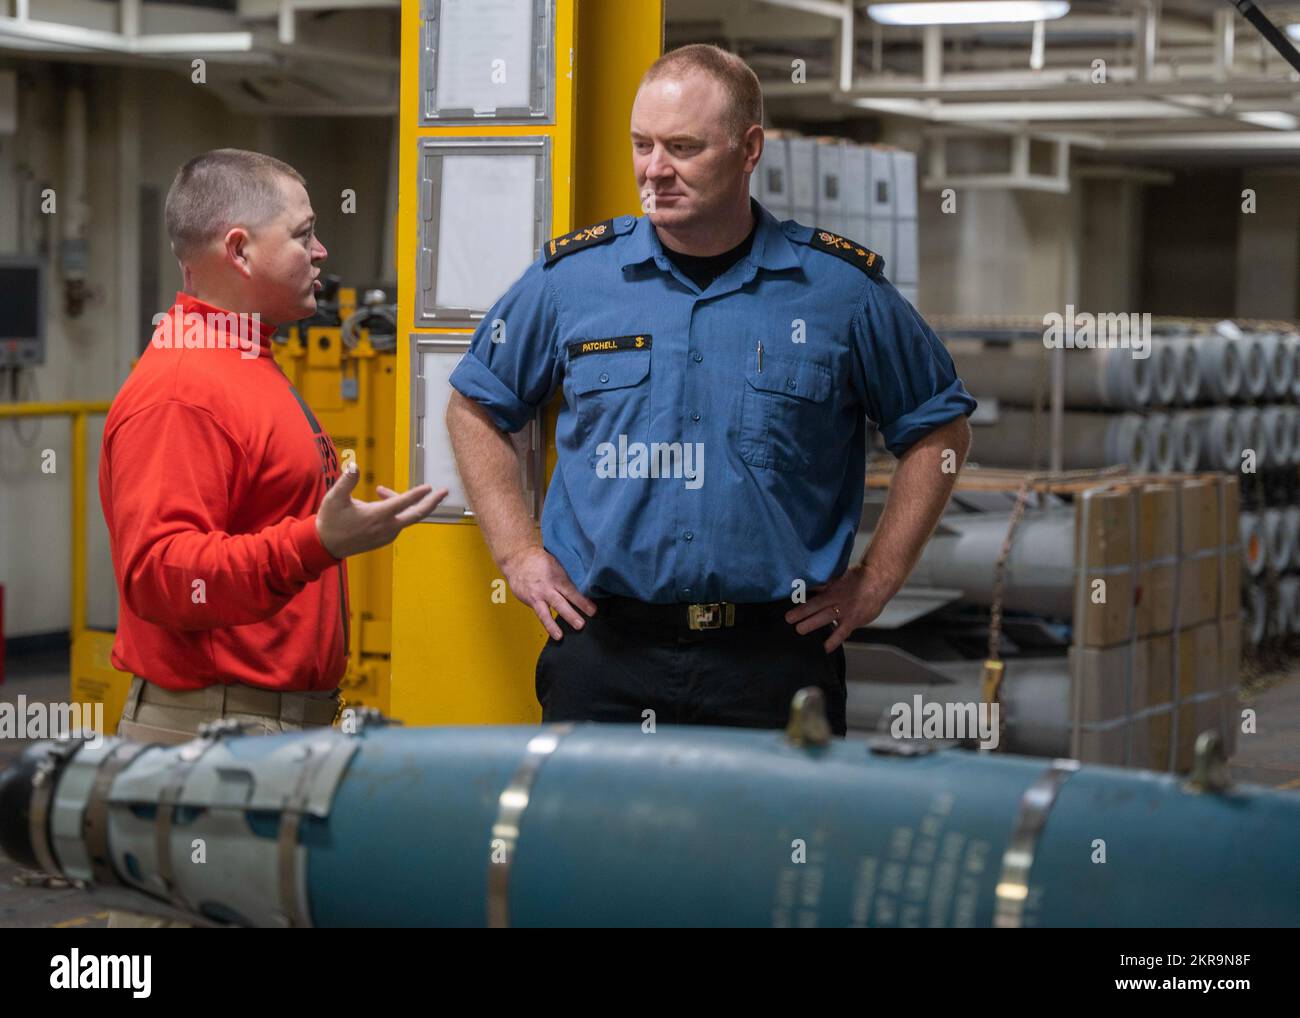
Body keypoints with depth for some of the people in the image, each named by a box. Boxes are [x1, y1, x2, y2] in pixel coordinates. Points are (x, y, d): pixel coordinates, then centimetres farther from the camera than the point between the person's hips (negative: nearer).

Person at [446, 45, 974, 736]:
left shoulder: (841, 287, 1)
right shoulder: (571, 276, 4)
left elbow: (938, 427, 11)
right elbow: (476, 404, 16)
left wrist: (878, 579, 6)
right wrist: (517, 552, 8)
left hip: (775, 660, -1)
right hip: (604, 651, 1)